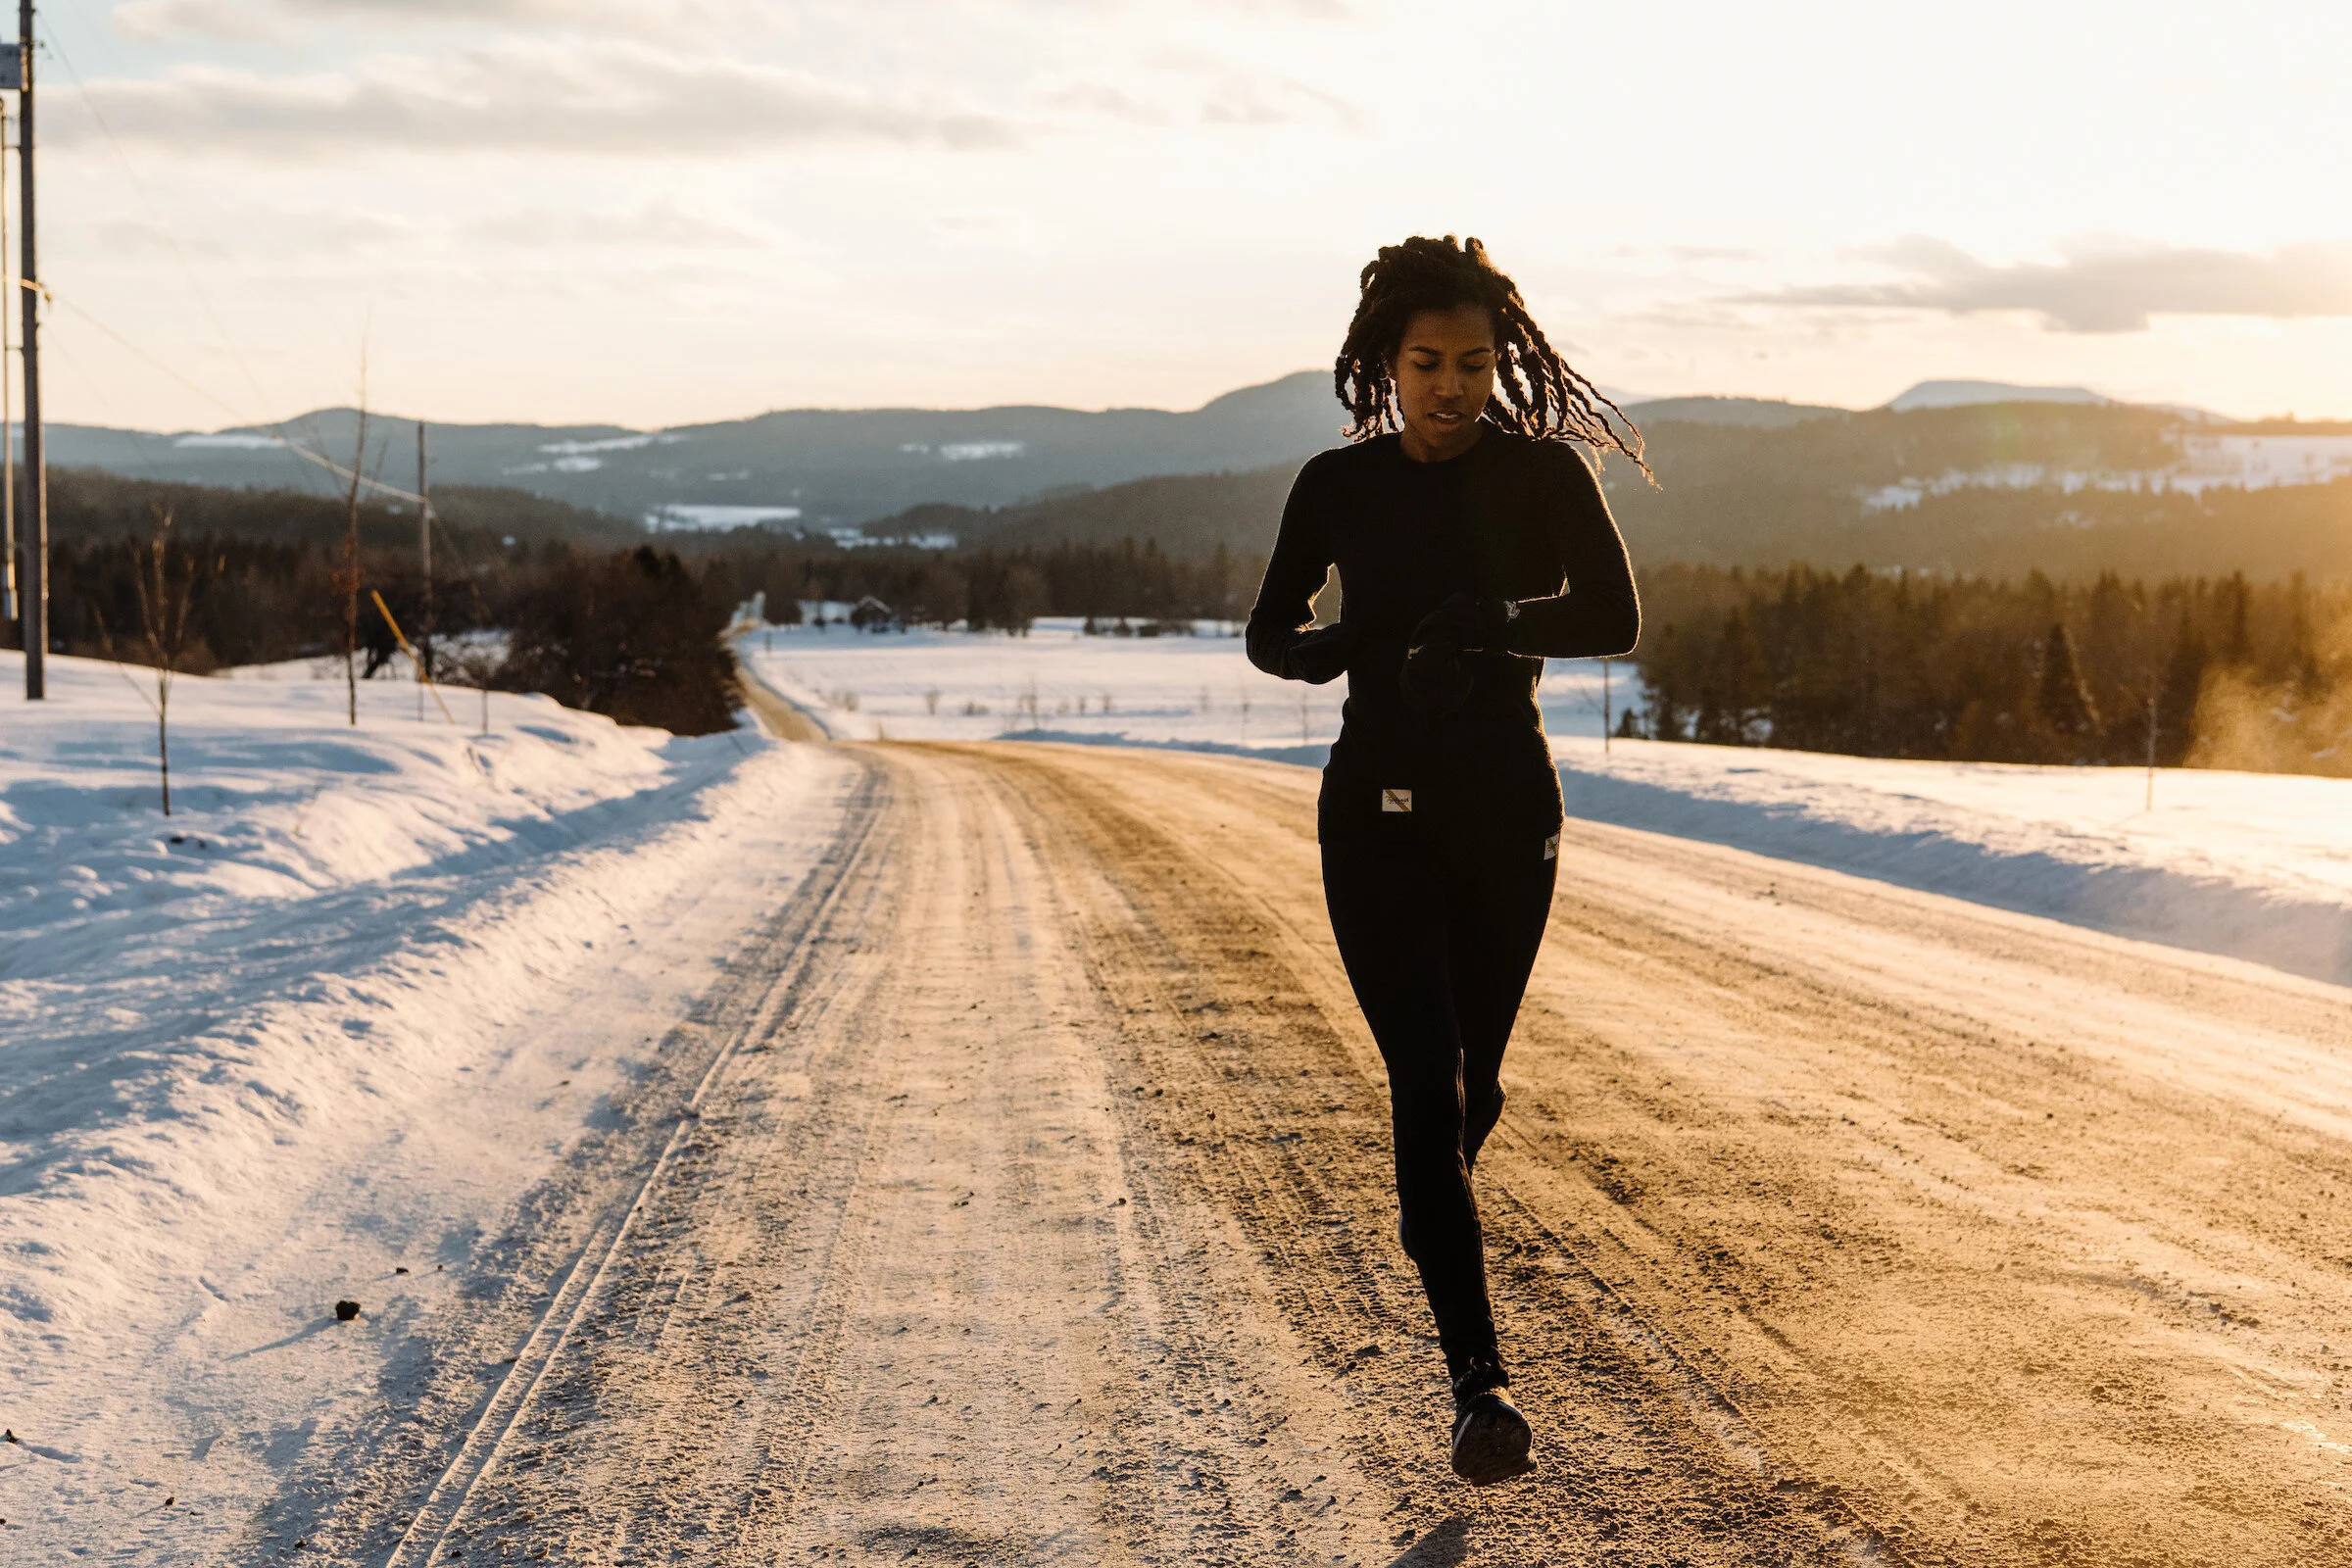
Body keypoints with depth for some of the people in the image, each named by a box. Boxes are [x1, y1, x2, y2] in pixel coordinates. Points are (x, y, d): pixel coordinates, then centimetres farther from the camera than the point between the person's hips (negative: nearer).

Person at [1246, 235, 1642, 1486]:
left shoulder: (1544, 475, -3)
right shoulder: (1340, 487, 1)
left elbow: (1615, 618, -14)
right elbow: (1268, 634, 9)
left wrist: (1496, 621, -32)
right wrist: (1318, 650, -14)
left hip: (1506, 810, 1)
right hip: (1376, 810, 0)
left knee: (1473, 1078, 13)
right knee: (1426, 1082, -11)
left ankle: (1428, 1222, 48)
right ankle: (1477, 1375, -13)